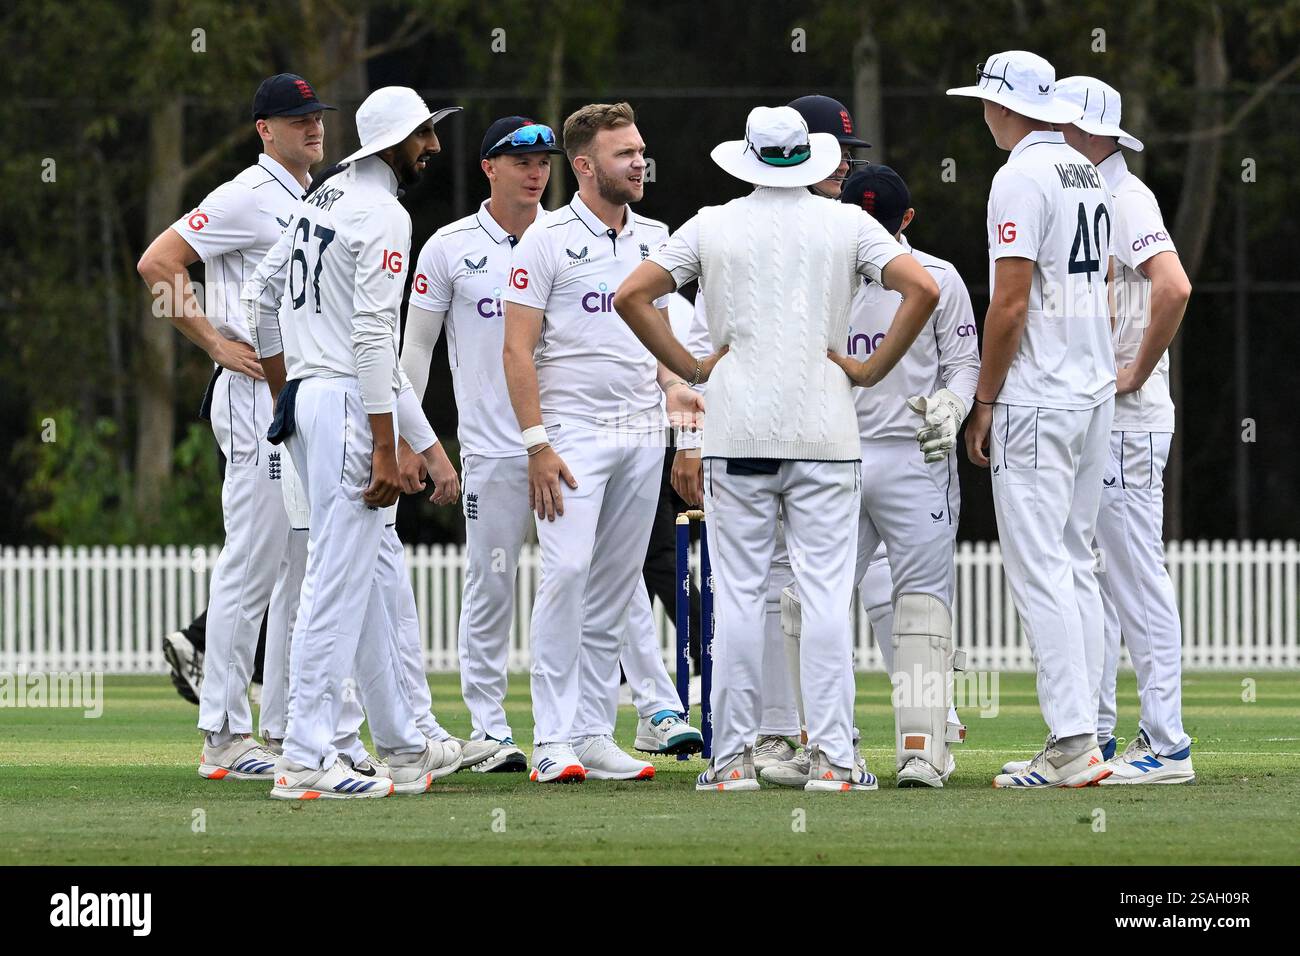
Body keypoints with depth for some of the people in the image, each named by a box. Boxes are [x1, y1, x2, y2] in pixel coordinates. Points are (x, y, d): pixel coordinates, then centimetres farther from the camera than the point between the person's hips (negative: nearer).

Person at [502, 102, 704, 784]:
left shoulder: (653, 239, 12)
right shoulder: (547, 240, -6)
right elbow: (518, 349, -8)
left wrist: (673, 387, 3)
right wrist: (537, 444, -16)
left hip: (642, 435, 6)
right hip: (573, 433, -6)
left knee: (615, 588, 6)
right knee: (567, 572, -15)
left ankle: (593, 733, 10)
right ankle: (554, 739, -14)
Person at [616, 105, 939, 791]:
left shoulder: (713, 226, 5)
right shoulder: (847, 224, 4)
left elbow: (631, 295, 0)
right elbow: (922, 288, -8)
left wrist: (689, 368, 5)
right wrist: (873, 369, -1)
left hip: (737, 431, 0)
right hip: (824, 428, 0)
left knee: (738, 595, 3)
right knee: (825, 593, -1)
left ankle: (733, 755, 3)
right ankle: (831, 755, -5)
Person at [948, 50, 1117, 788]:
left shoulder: (1022, 177, -12)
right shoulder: (1090, 177, 14)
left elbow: (1010, 301, -17)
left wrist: (985, 403, -10)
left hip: (1035, 398, -9)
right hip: (1096, 395, 9)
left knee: (1039, 568, -9)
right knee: (1075, 564, 12)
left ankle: (1072, 743, -14)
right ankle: (1082, 741, 11)